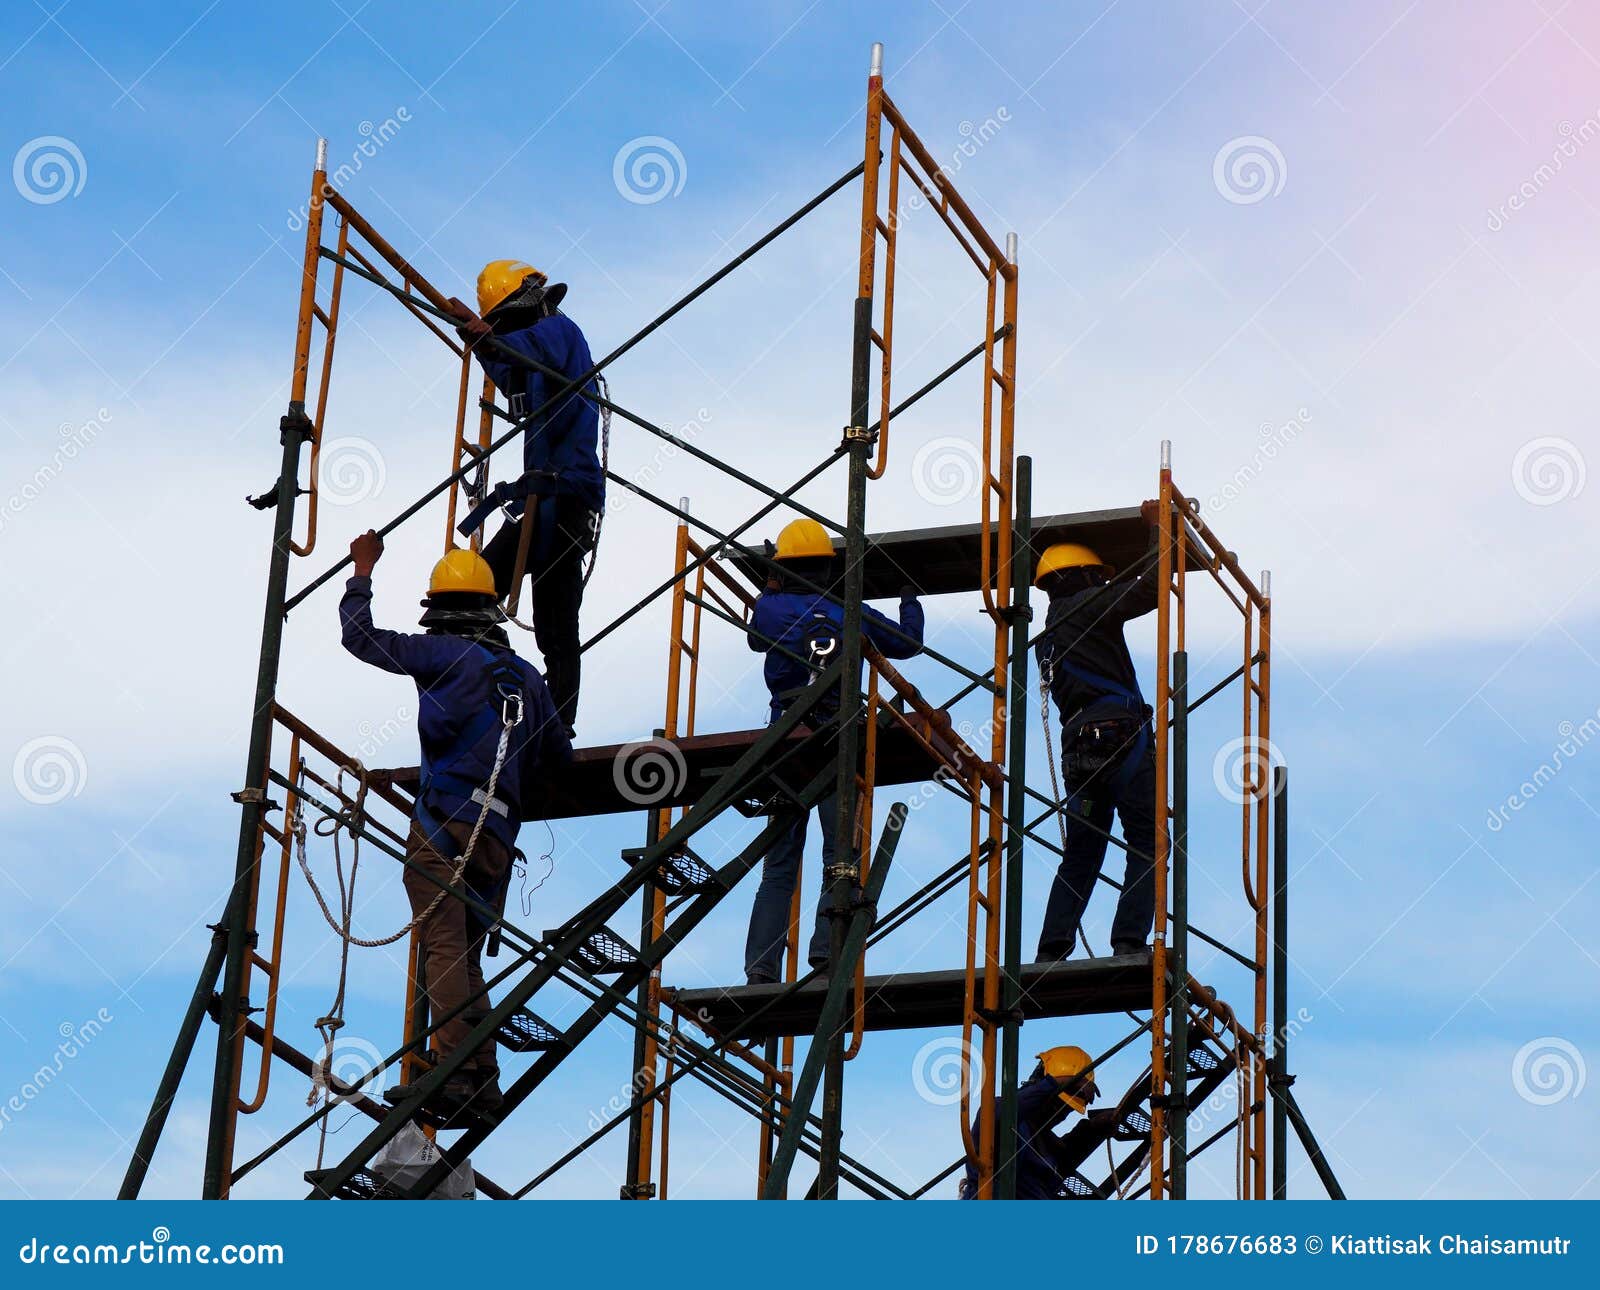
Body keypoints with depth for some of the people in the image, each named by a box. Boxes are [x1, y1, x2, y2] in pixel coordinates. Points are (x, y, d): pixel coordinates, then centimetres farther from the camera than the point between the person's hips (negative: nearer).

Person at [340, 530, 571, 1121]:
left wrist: (363, 569, 21)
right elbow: (559, 755, 24)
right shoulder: (526, 674, 18)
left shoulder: (445, 652, 1)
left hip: (445, 823, -6)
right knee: (465, 959, 13)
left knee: (444, 948, -12)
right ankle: (484, 1083, 7)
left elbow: (360, 637, 7)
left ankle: (454, 1075, -25)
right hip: (498, 838, 6)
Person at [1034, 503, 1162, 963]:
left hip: (1079, 747, 8)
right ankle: (1129, 942, -18)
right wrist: (1158, 529, 3)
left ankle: (1051, 952, -1)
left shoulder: (1050, 631, 26)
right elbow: (1151, 589, -8)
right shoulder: (1085, 607, 2)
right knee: (1147, 844, -6)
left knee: (1081, 856, 10)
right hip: (1121, 736, -8)